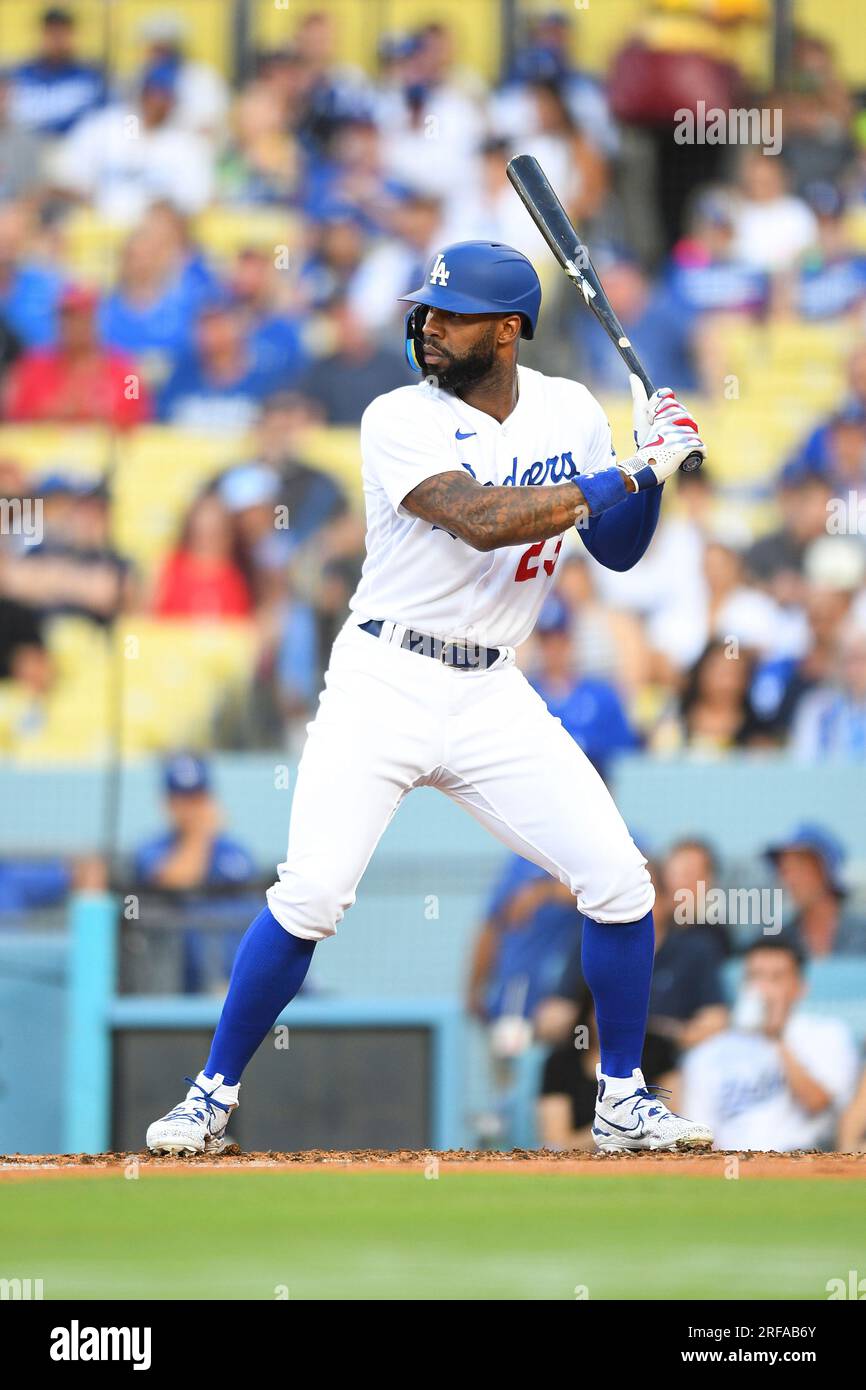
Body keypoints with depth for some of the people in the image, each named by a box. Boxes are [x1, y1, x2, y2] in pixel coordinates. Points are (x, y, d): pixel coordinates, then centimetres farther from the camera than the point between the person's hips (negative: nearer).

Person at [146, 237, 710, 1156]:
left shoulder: (569, 412, 6)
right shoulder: (400, 422, -10)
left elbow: (615, 550, 13)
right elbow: (482, 521, -25)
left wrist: (651, 468, -7)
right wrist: (628, 474, -24)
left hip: (493, 695, 4)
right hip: (383, 689, -4)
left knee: (620, 881, -4)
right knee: (309, 897, -15)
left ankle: (622, 1101, 12)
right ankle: (213, 1094, 0)